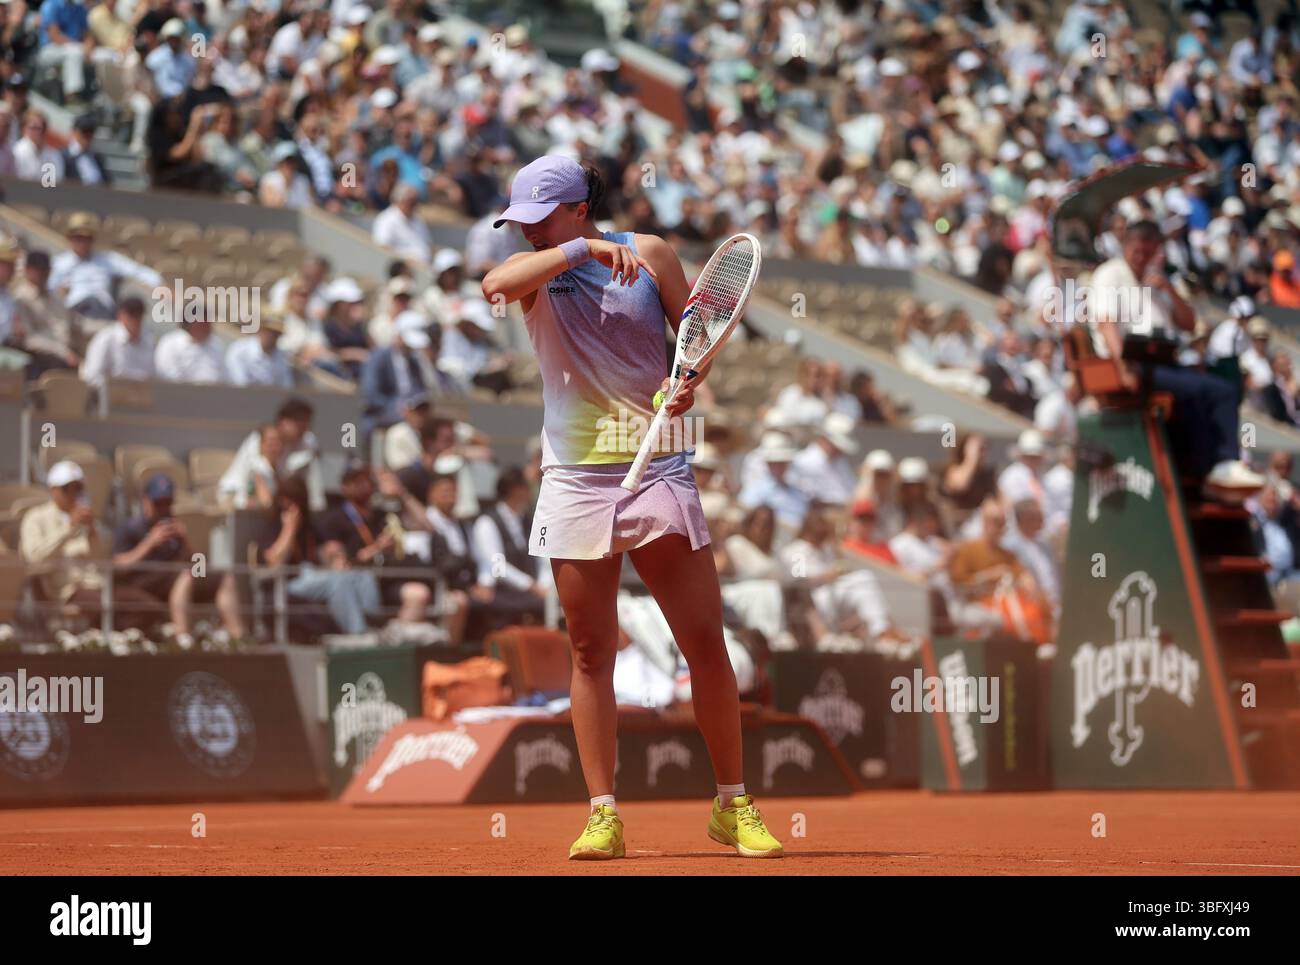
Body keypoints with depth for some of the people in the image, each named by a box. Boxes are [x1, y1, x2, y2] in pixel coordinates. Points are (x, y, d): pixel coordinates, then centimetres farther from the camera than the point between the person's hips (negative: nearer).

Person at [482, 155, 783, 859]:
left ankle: (732, 807, 9)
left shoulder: (649, 253, 5)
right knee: (591, 652, 0)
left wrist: (690, 380, -10)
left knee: (706, 642, -2)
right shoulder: (537, 272, 4)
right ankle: (603, 816, 6)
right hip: (575, 481, 0)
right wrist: (582, 249, -23)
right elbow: (495, 284, -19)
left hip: (657, 473, 0)